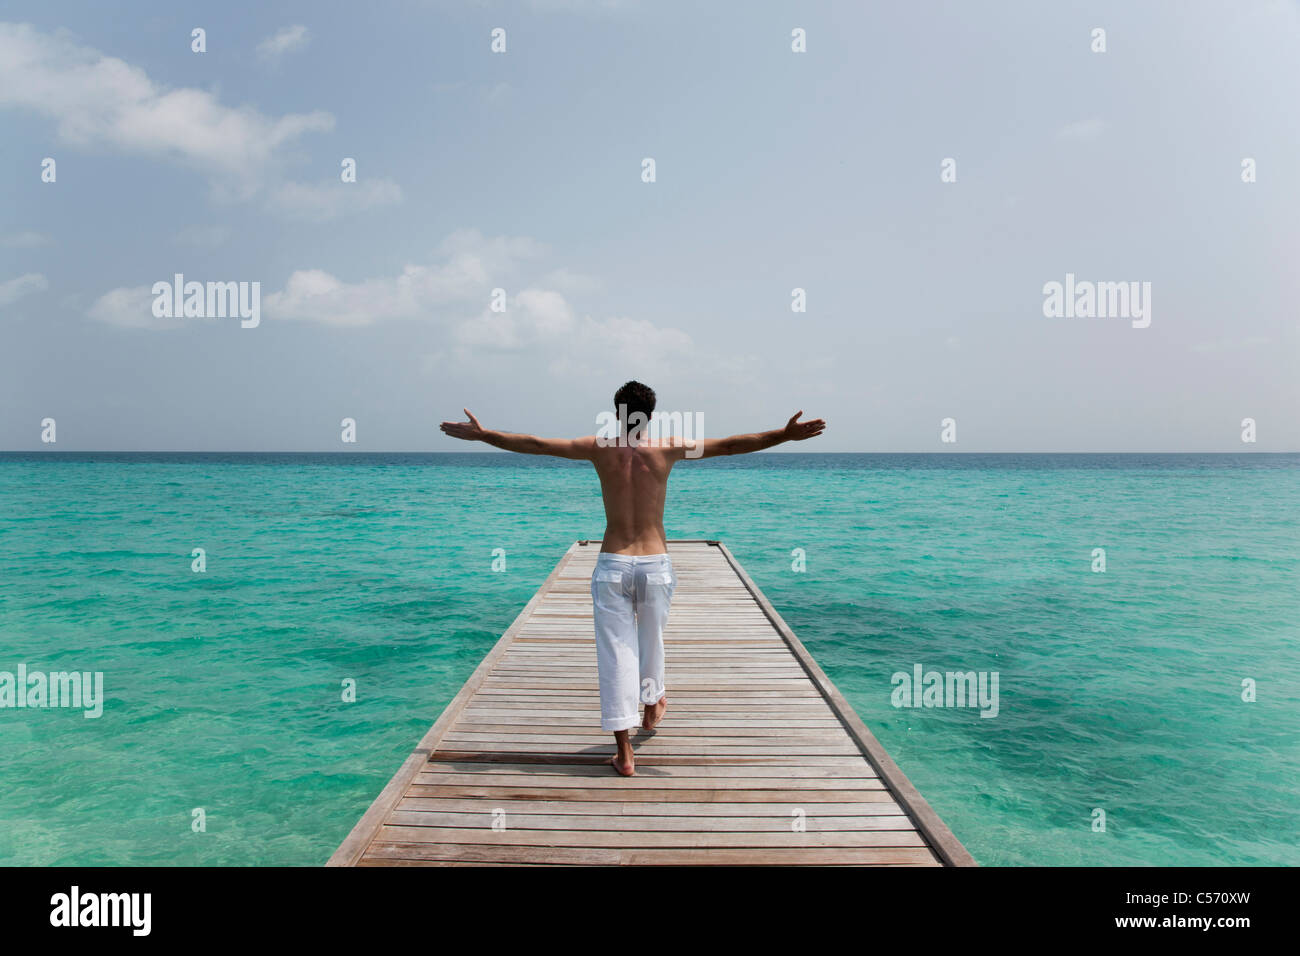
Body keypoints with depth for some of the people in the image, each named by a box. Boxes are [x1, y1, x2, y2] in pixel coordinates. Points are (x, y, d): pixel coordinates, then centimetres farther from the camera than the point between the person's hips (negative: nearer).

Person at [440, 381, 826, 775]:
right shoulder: (668, 448, -3)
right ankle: (652, 705, 48)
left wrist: (481, 433, 14)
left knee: (615, 652, 2)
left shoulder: (600, 447, -1)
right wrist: (786, 434, 2)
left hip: (612, 564, 0)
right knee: (651, 640, 23)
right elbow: (731, 445, -3)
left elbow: (534, 444, 4)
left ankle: (624, 752, 3)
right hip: (655, 564, 1)